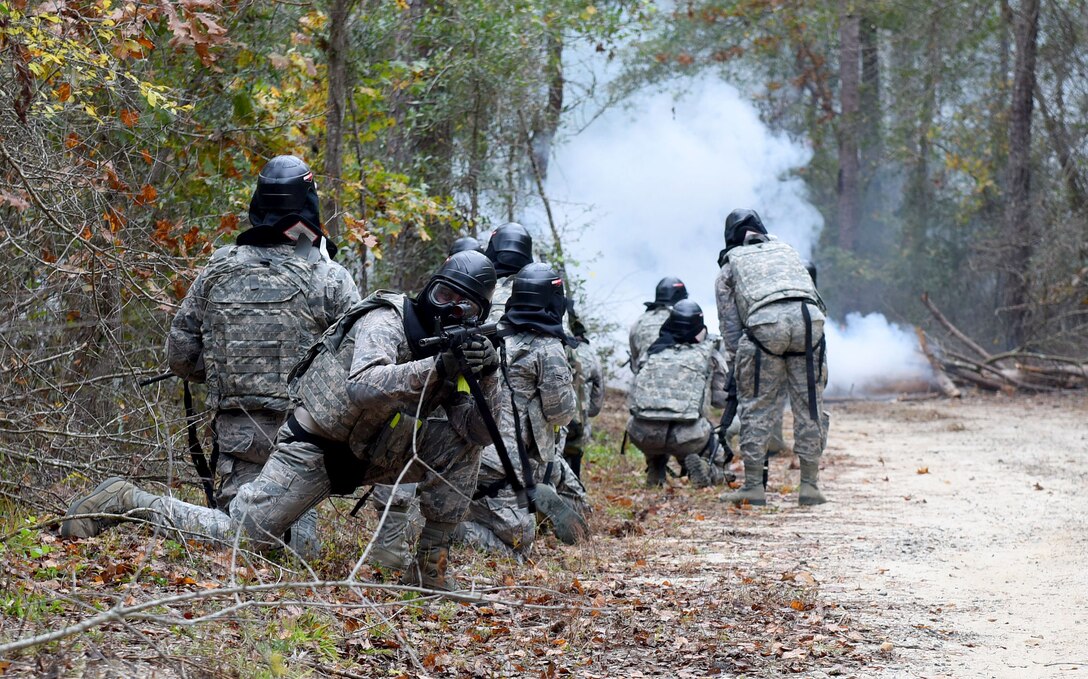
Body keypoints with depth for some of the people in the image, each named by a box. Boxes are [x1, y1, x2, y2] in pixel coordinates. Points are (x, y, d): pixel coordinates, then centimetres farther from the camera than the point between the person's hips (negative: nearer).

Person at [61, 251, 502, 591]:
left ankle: (430, 564, -5)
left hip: (369, 452, 7)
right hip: (315, 448, -7)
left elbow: (481, 428, -6)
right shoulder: (386, 323, -19)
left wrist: (486, 376, -24)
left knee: (462, 438, -9)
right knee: (238, 535, -15)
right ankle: (124, 500, 3)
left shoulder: (459, 343, 3)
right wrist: (436, 368, -45)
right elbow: (361, 387, -39)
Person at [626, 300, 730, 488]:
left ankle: (655, 473, 22)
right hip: (685, 436, -3)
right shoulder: (708, 354, 11)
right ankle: (704, 468, -9)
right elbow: (722, 398, 18)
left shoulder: (652, 352, 17)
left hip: (642, 435, 3)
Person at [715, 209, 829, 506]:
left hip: (764, 325, -2)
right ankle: (810, 485, 11)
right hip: (809, 319, 2)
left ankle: (753, 486, 7)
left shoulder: (729, 267, 25)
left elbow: (729, 323, 19)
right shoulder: (786, 250, 34)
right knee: (809, 404, 9)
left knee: (757, 407, 7)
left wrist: (737, 367, 21)